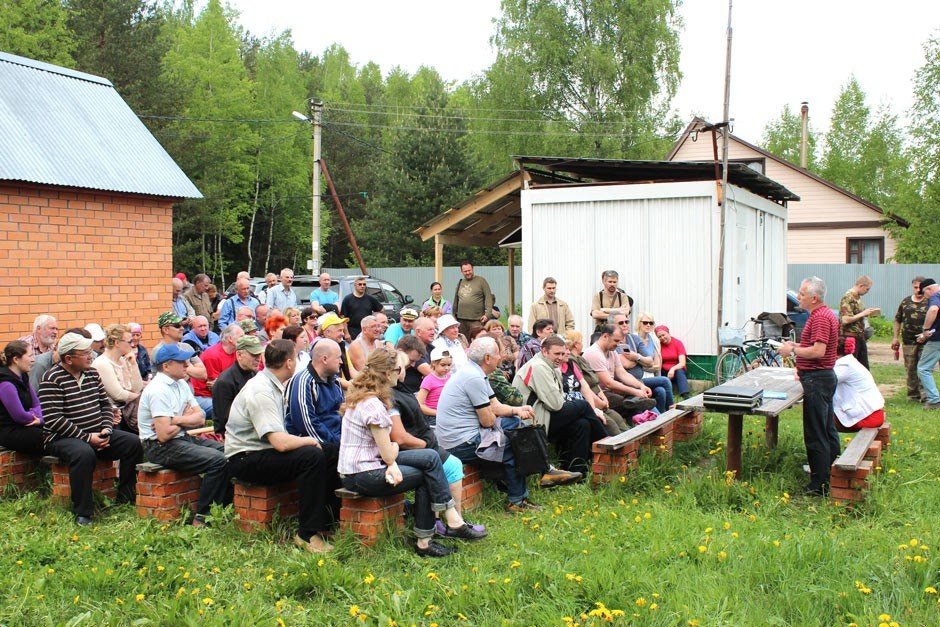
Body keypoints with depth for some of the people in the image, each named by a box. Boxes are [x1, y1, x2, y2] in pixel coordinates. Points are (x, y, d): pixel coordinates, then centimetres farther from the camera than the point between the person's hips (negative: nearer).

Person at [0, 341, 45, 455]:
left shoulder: (22, 377, 10)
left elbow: (37, 404, 7)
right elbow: (20, 416, -22)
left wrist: (38, 417, -14)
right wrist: (36, 418, -4)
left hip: (22, 427, 9)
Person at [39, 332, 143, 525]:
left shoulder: (92, 373, 10)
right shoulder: (52, 379, -13)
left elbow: (106, 404, 14)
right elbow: (53, 419, -20)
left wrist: (106, 429, -5)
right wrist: (87, 437, -21)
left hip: (96, 434, 7)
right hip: (62, 438, -7)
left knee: (133, 442, -9)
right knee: (84, 453, -38)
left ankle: (125, 499, 4)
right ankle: (82, 514, -28)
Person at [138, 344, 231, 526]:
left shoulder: (181, 383, 10)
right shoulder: (158, 390, -18)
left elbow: (200, 418, 5)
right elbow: (164, 435, -23)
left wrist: (177, 420, -14)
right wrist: (186, 419, -4)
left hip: (182, 439, 9)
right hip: (160, 448, -9)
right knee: (217, 461, -23)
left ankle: (226, 508, 6)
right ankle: (201, 518, -15)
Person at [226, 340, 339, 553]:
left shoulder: (270, 384, 8)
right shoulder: (260, 392, -23)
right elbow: (281, 443, -30)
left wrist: (303, 441, 0)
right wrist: (310, 441, -14)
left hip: (261, 451, 10)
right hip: (245, 459, -10)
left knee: (328, 456, 1)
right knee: (312, 456, -26)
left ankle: (328, 523, 9)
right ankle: (307, 534, -20)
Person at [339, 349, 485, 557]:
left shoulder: (360, 396, 10)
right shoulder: (374, 405, -21)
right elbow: (388, 454, -17)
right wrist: (395, 447, 6)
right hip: (363, 475, -9)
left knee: (431, 457, 1)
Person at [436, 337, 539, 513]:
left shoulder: (475, 373, 11)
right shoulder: (474, 378, -21)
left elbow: (495, 406, 13)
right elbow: (488, 421, -18)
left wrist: (517, 410, -6)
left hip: (463, 435, 10)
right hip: (461, 444, -10)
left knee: (515, 423, 12)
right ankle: (516, 501, 14)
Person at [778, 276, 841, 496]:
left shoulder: (820, 318, -18)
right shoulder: (824, 314, 16)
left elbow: (818, 351, -26)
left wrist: (793, 350, -15)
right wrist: (797, 346, 17)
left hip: (817, 379, -11)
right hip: (823, 377, 11)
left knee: (815, 435, -6)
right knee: (827, 430, 16)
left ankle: (820, 485, -1)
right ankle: (831, 476, 25)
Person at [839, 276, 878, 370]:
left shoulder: (857, 297, 12)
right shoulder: (848, 298, -17)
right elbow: (845, 320, -25)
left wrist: (868, 312, 9)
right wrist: (863, 314, -17)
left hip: (860, 337, 10)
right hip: (850, 337, -10)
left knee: (864, 367, 12)